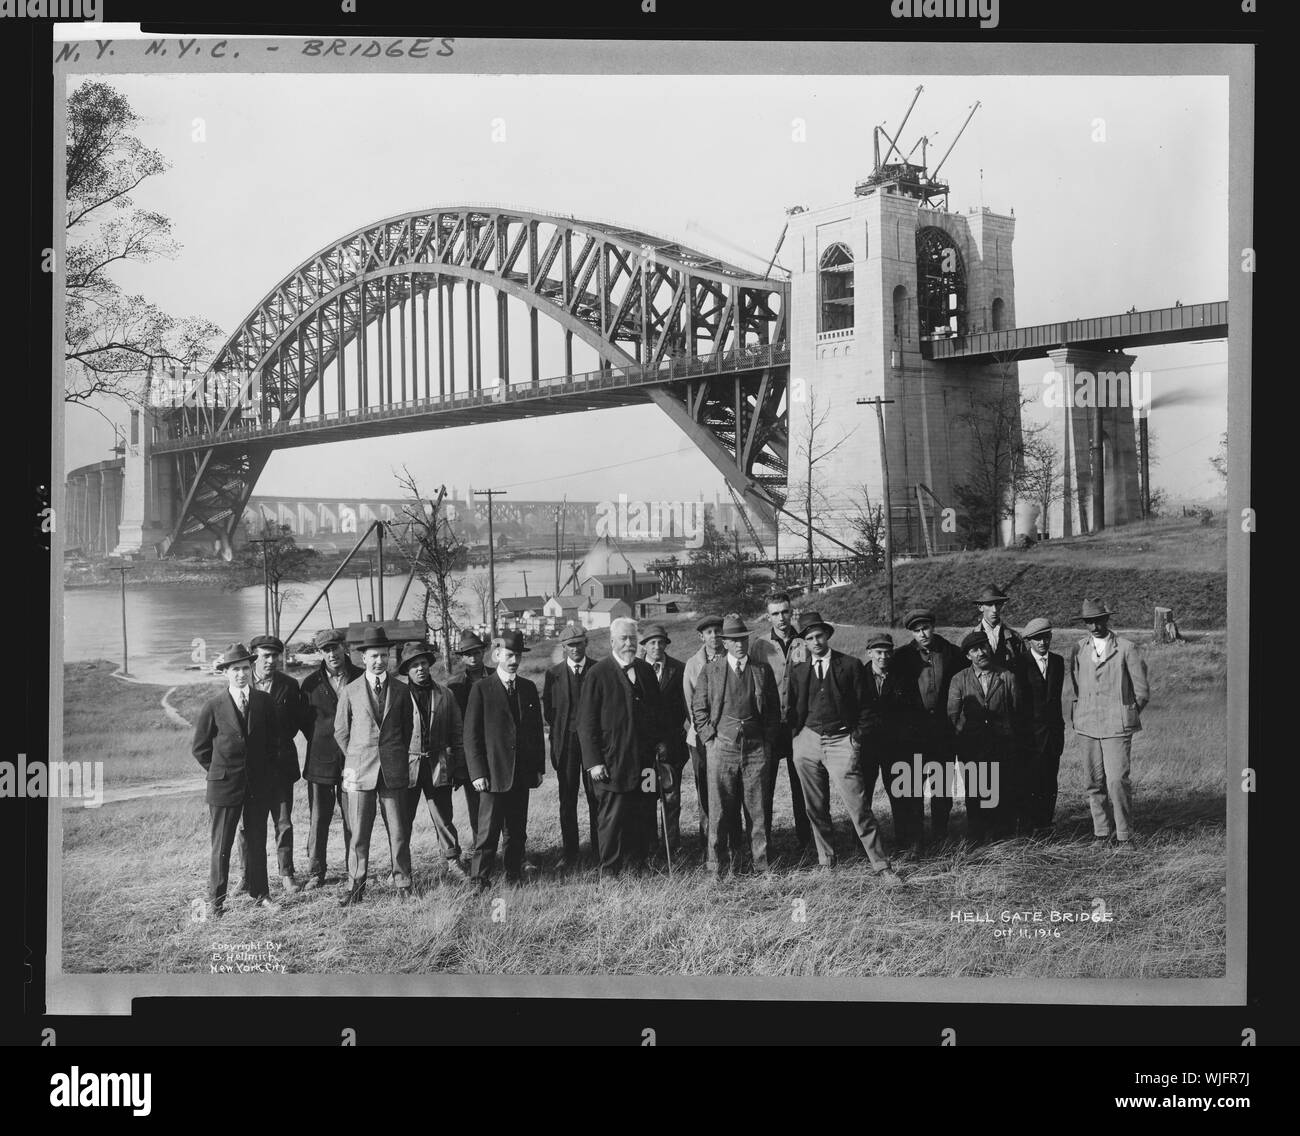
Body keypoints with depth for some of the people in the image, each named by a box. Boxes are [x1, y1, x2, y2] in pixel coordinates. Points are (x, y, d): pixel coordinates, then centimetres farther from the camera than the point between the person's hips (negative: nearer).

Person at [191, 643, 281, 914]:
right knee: (221, 846, 2)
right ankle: (216, 900, 11)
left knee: (257, 842, 11)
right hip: (224, 787, -3)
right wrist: (220, 771, 2)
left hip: (259, 786, 3)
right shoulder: (213, 707, -5)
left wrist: (265, 772, 9)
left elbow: (273, 739, 13)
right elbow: (200, 748, 3)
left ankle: (260, 894, 21)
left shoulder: (264, 701, 3)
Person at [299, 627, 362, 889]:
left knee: (354, 820, 3)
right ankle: (315, 873, 12)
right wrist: (318, 742, 7)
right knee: (317, 820, 3)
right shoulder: (311, 683, 3)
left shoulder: (361, 679, 1)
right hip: (320, 760, 1)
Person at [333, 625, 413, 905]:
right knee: (359, 833, 1)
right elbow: (340, 731, 11)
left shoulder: (400, 690, 7)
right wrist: (354, 759, 9)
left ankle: (403, 884, 12)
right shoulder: (351, 691, 4)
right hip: (360, 772, -1)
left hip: (394, 771, 1)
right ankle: (355, 887, 10)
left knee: (399, 832, 2)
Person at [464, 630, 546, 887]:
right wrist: (477, 773, -11)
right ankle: (480, 880, 5)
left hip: (522, 773, 5)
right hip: (493, 773, -4)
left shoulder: (528, 688, 11)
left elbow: (537, 730, 15)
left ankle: (514, 874, 20)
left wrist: (539, 767, 9)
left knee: (517, 831, 11)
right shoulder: (481, 689, -4)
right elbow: (471, 735, -5)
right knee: (488, 832, -2)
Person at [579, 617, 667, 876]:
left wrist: (660, 742, 8)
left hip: (644, 760, 5)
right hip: (612, 763, -5)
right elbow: (586, 723, -7)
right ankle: (609, 872, 9)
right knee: (612, 818, 0)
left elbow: (658, 711, 21)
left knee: (639, 818, 6)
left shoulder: (646, 670, 10)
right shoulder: (598, 675, -6)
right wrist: (594, 762, -12)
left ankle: (636, 868, 15)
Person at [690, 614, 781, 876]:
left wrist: (767, 741, 5)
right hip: (722, 746, -1)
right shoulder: (710, 671, 5)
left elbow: (773, 708, 13)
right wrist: (710, 739, -1)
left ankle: (762, 862, 11)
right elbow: (698, 707, 7)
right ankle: (716, 864, 8)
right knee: (720, 808, 0)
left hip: (756, 747, 1)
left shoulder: (763, 670, 9)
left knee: (759, 808, 2)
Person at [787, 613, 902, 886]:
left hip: (841, 742, -3)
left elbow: (863, 707, 4)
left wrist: (856, 739, -2)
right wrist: (796, 736, 5)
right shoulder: (797, 670, 10)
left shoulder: (850, 665, 3)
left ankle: (881, 866, -6)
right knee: (815, 808, 8)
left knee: (859, 808, -9)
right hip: (807, 741, 3)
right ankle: (826, 860, 22)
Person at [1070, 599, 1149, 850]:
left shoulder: (1127, 649, -2)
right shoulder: (1079, 650, 9)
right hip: (1088, 726, 4)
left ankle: (1124, 836, 0)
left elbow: (1142, 692, 4)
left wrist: (1125, 716, 6)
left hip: (1117, 726, -4)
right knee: (1095, 782, 7)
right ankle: (1101, 832, 18)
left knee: (1117, 781, -10)